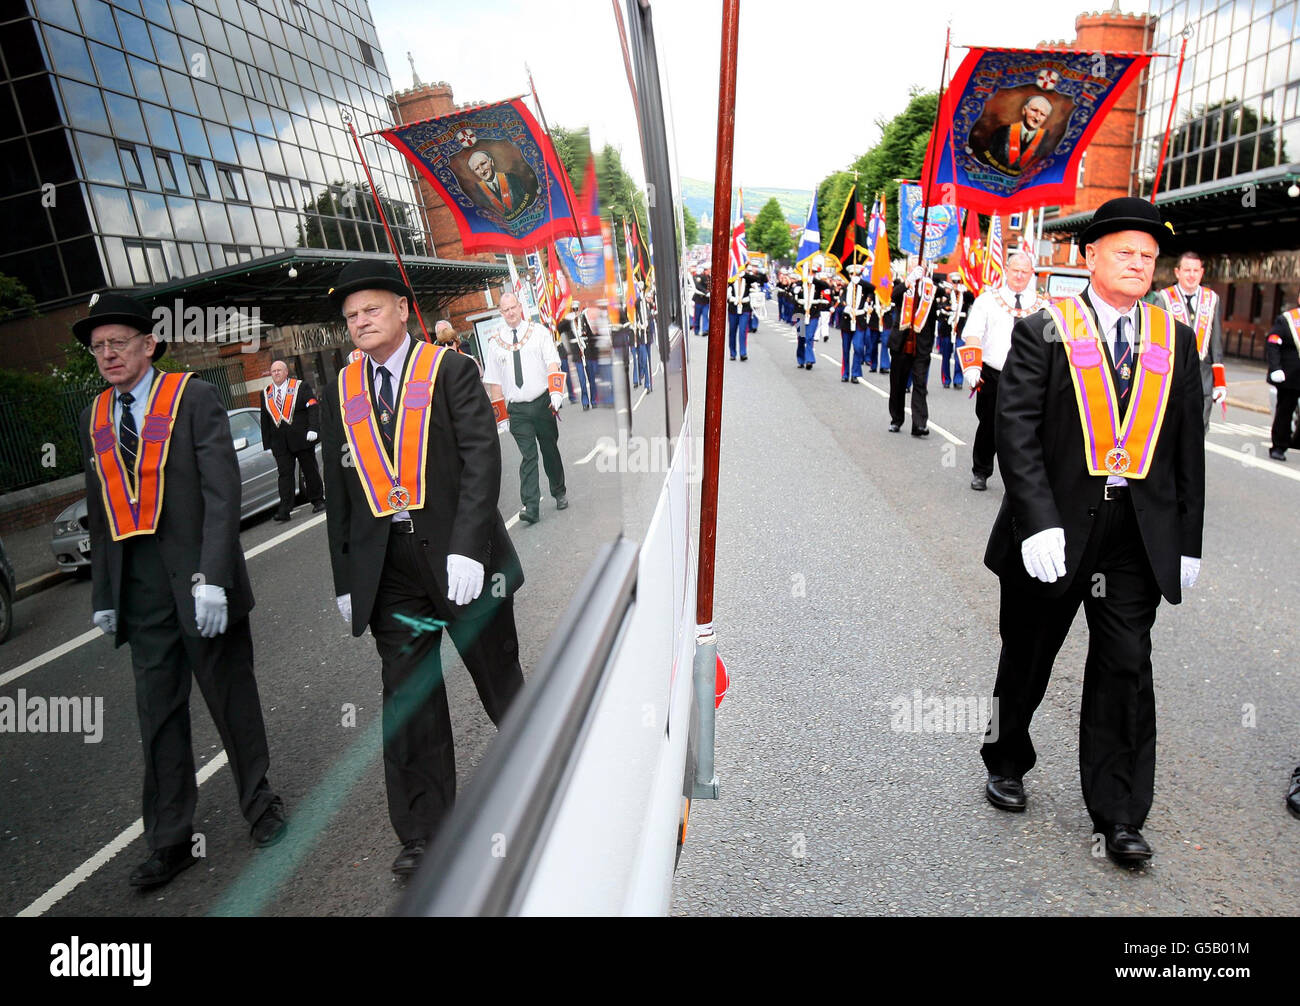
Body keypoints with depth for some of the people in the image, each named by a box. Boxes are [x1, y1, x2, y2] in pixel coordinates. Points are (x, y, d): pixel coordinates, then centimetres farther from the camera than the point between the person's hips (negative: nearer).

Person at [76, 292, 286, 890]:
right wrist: (104, 594, 11)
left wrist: (212, 577, -19)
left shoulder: (193, 397, -4)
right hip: (139, 587, 5)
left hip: (196, 577, -4)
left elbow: (222, 491, -12)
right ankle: (169, 842, 24)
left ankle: (260, 806, 29)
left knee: (231, 698, 8)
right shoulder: (94, 418, 12)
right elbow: (100, 513, 15)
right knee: (157, 712, 11)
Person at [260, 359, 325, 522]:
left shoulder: (301, 387, 2)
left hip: (302, 438, -3)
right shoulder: (266, 394, 13)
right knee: (285, 474, -3)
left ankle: (318, 501, 18)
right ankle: (284, 510, -7)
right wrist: (267, 444, 9)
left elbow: (313, 408, -6)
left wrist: (313, 429, -19)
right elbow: (265, 420, 14)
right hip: (280, 443, 3)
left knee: (310, 470, 6)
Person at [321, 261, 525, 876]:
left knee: (500, 680, 11)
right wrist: (345, 579, 9)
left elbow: (482, 457, -9)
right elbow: (338, 491, 13)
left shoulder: (451, 370, -1)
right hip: (386, 567, 3)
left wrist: (467, 547, -19)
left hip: (458, 554, -3)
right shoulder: (341, 393, 11)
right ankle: (422, 833, 22)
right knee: (407, 699, 7)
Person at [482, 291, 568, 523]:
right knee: (528, 456, -7)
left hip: (543, 402, 0)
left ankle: (559, 493, 31)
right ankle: (531, 507, -10)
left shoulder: (539, 332, 4)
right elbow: (494, 381, 8)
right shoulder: (495, 343, 8)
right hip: (517, 409, 0)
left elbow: (552, 364, -7)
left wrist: (556, 391, -23)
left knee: (550, 450, 12)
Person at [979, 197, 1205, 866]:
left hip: (1139, 535, 3)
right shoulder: (1043, 331, -3)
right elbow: (1016, 432, -11)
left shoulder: (1175, 340, 9)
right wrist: (1038, 524, -20)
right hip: (1054, 529, -2)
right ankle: (1006, 763, 37)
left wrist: (1188, 541, 7)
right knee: (1027, 659, 12)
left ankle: (1118, 816, 20)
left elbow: (1187, 447, 10)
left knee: (1125, 668, 5)